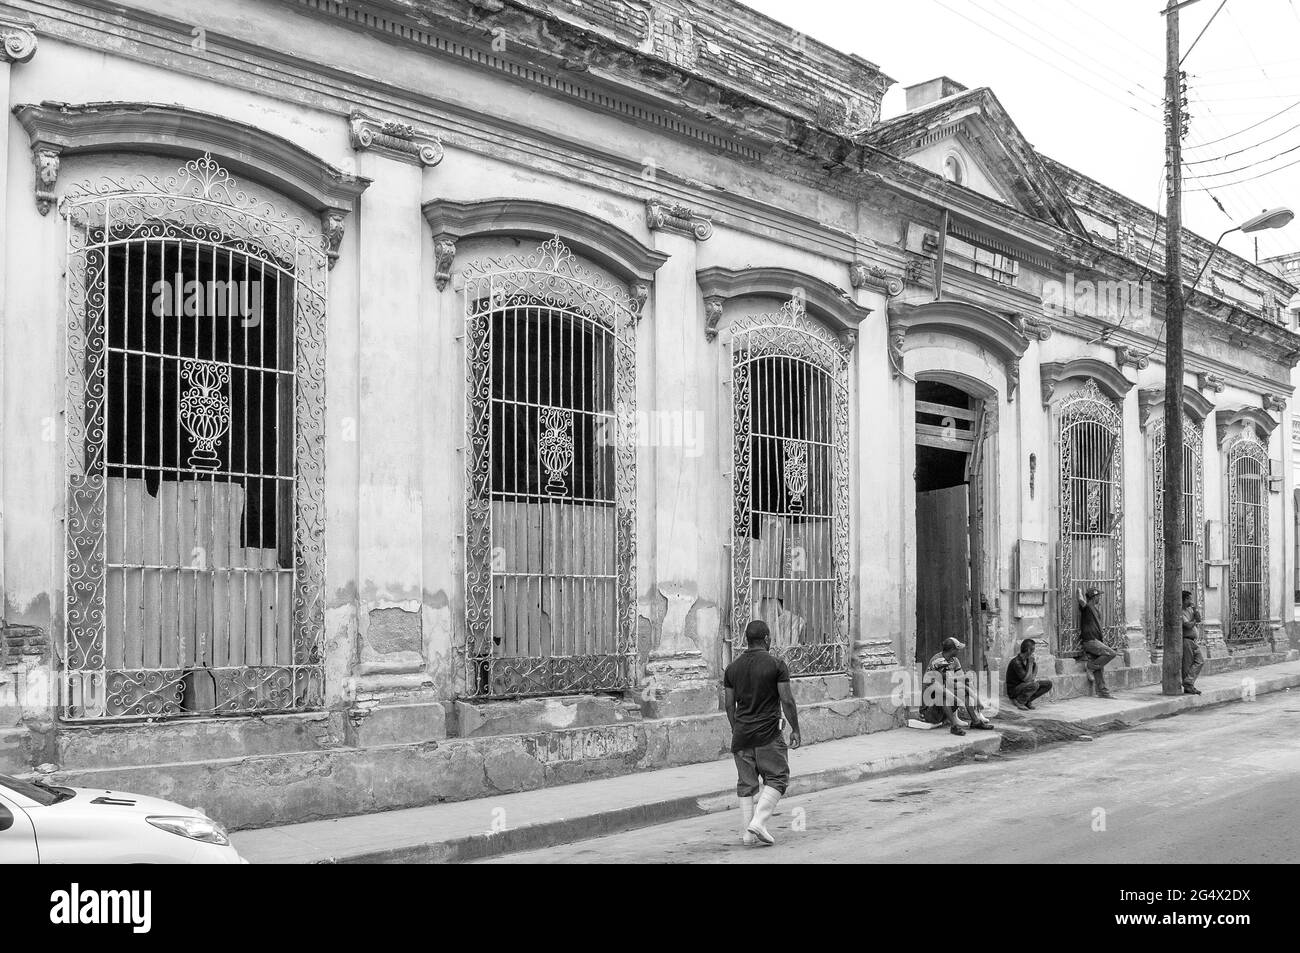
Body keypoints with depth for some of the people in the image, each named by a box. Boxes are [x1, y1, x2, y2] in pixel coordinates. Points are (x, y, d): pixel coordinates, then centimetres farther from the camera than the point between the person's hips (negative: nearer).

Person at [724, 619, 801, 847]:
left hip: (741, 735, 4)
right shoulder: (776, 664, -7)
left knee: (746, 783, 11)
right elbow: (787, 701, -9)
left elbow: (730, 705, 9)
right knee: (776, 778, 7)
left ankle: (749, 832, 10)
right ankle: (759, 822, -8)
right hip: (768, 734, -4)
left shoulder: (732, 668, 6)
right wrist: (795, 729, 0)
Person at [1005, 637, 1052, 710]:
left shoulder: (1027, 659, 2)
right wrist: (1030, 663, -23)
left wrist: (1036, 664, -8)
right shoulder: (1016, 662, -24)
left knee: (1048, 683, -1)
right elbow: (1027, 679, -28)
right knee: (1034, 685, -34)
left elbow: (1033, 678, 7)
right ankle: (1019, 701, -11)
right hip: (1014, 691, -8)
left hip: (1025, 686, 8)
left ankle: (1028, 700, 4)